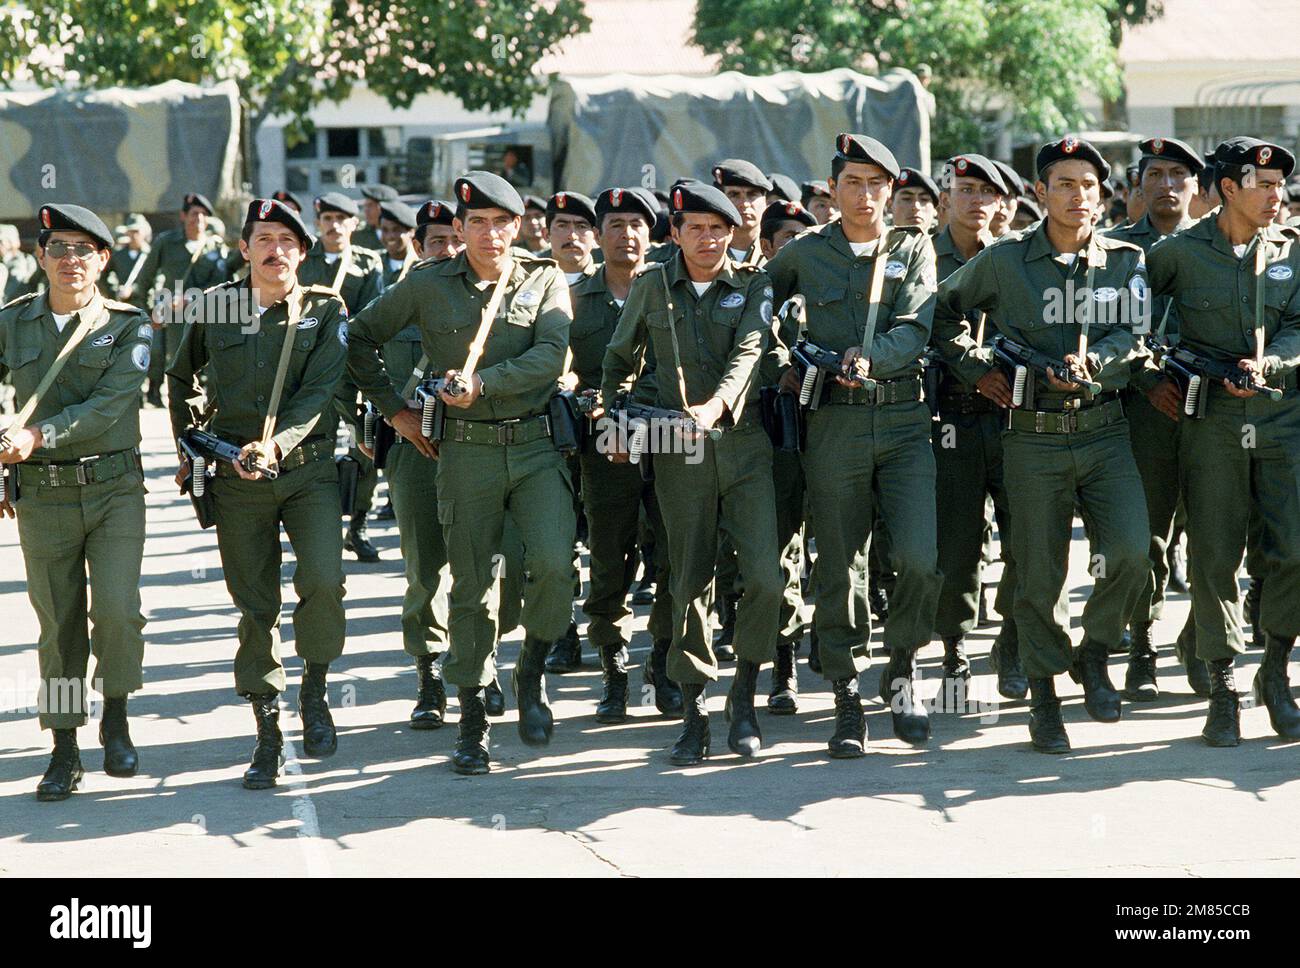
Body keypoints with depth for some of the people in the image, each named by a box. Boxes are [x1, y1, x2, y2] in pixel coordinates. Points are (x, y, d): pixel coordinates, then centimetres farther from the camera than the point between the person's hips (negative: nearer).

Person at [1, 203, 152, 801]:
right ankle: (64, 751, 15)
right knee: (58, 624, 5)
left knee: (117, 609, -14)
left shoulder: (129, 326, -2)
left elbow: (108, 406, -14)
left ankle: (116, 717, 11)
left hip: (115, 488, -2)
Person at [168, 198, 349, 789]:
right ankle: (268, 734, 13)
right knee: (255, 606, 3)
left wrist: (276, 444, -26)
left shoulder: (326, 312, 1)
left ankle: (314, 691, 4)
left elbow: (317, 392, -11)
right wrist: (188, 448, 17)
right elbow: (180, 379, 22)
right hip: (236, 476, 2)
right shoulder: (214, 308, 6)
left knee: (323, 580, -21)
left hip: (308, 468, -2)